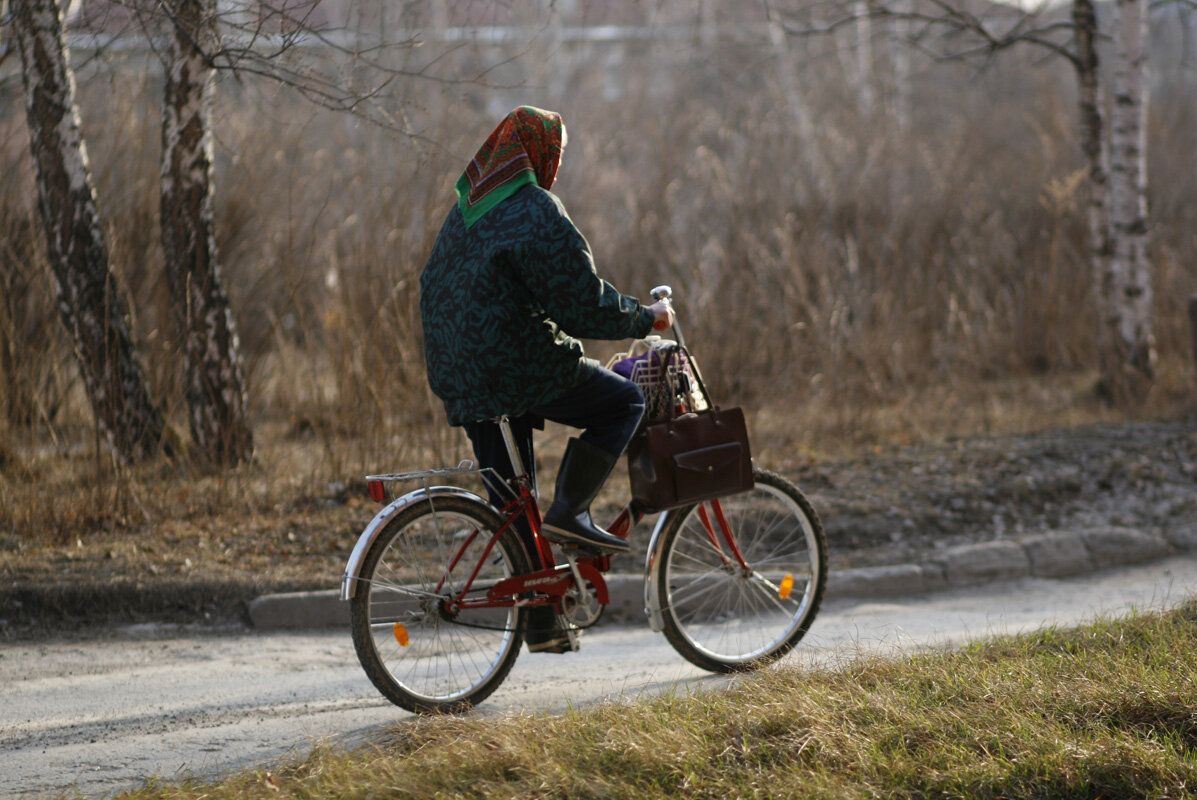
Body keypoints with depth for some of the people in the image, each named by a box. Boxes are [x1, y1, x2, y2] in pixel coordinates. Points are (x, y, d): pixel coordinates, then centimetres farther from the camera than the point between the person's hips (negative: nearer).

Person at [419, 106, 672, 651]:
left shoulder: (466, 209, 15)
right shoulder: (538, 217, -13)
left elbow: (436, 288, 25)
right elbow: (587, 309, -15)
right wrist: (647, 318, 2)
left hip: (457, 375, 8)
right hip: (518, 367, -8)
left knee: (511, 503, 14)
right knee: (623, 402, 9)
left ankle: (539, 623, 16)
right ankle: (570, 511, -3)